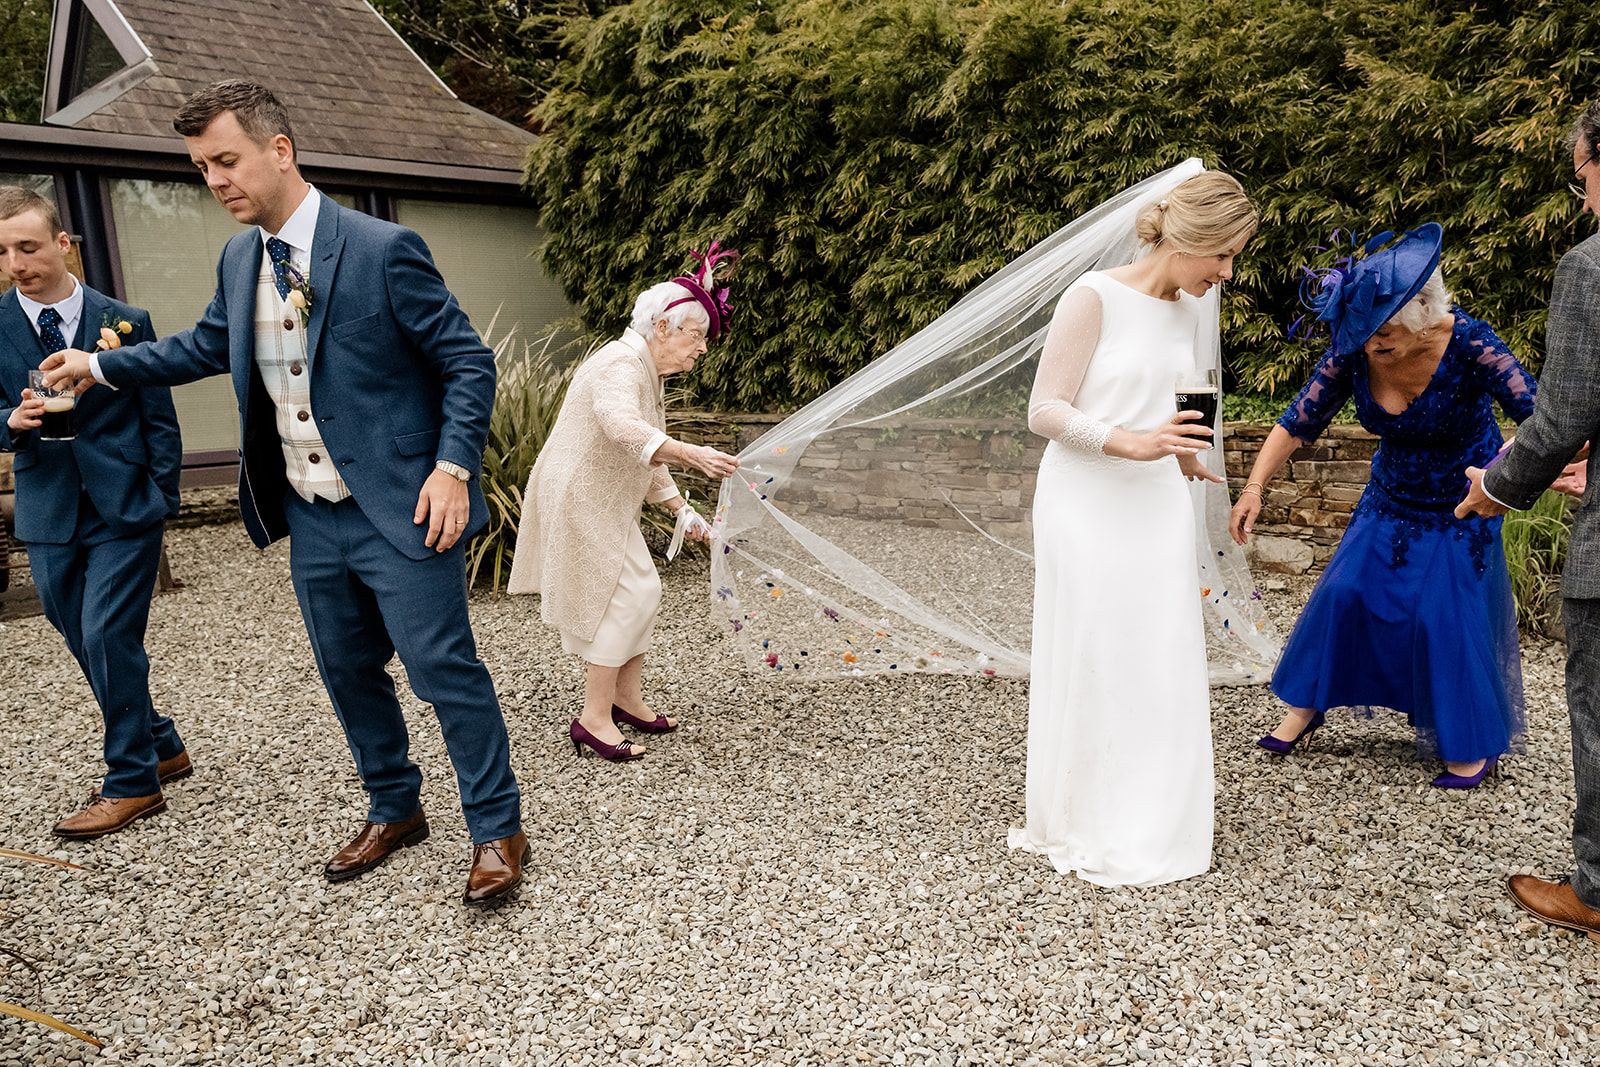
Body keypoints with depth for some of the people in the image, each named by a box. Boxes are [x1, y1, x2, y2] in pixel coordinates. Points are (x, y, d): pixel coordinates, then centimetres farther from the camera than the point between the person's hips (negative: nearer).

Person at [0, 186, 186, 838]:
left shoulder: (126, 321, 0)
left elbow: (160, 421, 4)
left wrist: (162, 504, -2)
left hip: (124, 510, -3)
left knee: (107, 639, -9)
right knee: (87, 646, 11)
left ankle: (133, 783, 4)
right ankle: (162, 749, 29)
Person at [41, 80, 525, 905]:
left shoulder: (382, 249, -14)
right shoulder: (239, 259, 7)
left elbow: (468, 364, -12)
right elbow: (207, 345, 26)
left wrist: (453, 468, -20)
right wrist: (102, 365, 27)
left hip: (397, 512, -7)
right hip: (310, 518, 7)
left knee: (445, 670, -3)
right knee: (349, 675, 16)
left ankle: (497, 832, 13)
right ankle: (395, 811, 35)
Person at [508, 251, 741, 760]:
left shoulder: (649, 374, 13)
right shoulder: (620, 365, -20)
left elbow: (647, 456, 18)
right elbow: (623, 427, -40)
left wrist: (681, 508, 10)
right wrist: (690, 453, -51)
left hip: (605, 503, 10)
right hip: (578, 501, -10)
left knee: (640, 593, 13)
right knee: (626, 595, -10)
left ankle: (627, 697, 24)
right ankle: (593, 719, -4)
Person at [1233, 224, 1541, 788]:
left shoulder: (1467, 343, -29)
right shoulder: (1352, 352, -19)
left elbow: (1539, 414, -30)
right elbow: (1298, 421, -14)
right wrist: (1255, 487, -24)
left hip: (1462, 508, -3)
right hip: (1392, 499, 4)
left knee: (1445, 615, -7)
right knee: (1343, 593, 0)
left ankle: (1474, 745, 13)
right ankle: (1305, 706, 18)